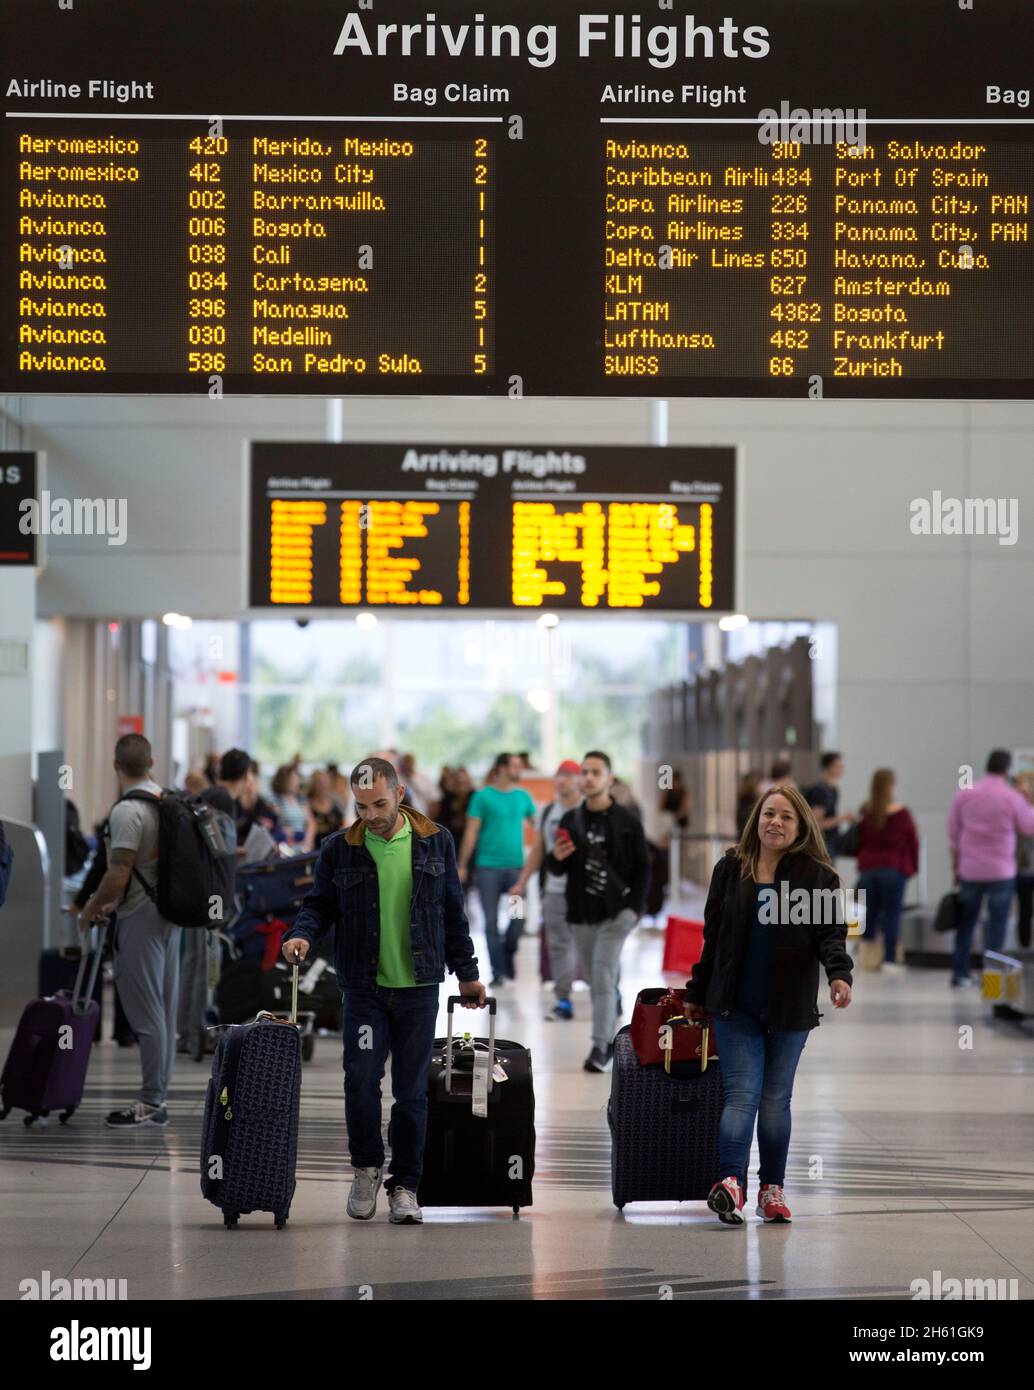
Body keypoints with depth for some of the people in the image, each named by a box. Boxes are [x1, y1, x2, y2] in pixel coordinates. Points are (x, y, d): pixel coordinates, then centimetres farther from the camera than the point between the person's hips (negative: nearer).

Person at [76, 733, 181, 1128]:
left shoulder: (127, 811, -18)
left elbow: (117, 877, -22)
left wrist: (90, 910, -5)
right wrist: (114, 902, 23)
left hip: (141, 920, -9)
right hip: (169, 912, 9)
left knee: (146, 1012, -6)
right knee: (163, 1010, 11)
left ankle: (151, 1104, -5)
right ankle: (157, 1097, 16)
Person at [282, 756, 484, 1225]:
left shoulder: (435, 842, 4)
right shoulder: (339, 849, 1)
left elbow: (453, 912, 11)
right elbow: (319, 904, 8)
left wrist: (467, 972, 13)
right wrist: (301, 934, -14)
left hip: (419, 988, 1)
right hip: (364, 988, 0)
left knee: (411, 1090, 3)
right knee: (360, 1080, -9)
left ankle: (404, 1185, 14)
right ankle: (366, 1167, 14)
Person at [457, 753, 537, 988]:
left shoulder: (523, 796, 8)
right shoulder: (483, 796, -1)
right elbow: (471, 832, -2)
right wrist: (462, 866, -4)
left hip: (516, 865, 2)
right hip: (488, 866, -2)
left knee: (518, 916, -2)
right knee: (491, 921, 1)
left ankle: (509, 956, 23)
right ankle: (498, 972, 8)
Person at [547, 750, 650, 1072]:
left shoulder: (627, 822, -2)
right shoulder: (570, 820, 7)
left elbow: (642, 868, 0)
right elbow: (557, 869, 11)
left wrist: (635, 908, -10)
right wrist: (555, 858, -12)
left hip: (616, 912, -4)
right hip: (581, 913, 4)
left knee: (604, 978, -12)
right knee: (596, 981, 9)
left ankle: (600, 1046, -13)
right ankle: (608, 1040, 19)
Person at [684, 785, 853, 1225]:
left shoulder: (817, 876, 2)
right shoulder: (730, 869, 7)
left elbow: (831, 933, -6)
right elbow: (713, 936, 12)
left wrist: (839, 974, -25)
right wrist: (697, 993, 15)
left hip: (790, 1008, 0)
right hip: (736, 1006, 0)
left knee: (776, 1100, 8)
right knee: (742, 1093, -12)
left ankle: (772, 1188, 15)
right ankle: (730, 1183, -23)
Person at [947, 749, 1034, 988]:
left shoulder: (965, 794, -1)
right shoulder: (1013, 798, -11)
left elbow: (953, 832, 6)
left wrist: (956, 862, 17)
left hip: (970, 870, 3)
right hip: (1001, 872, -3)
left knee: (966, 922, 13)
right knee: (997, 924, 3)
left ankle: (959, 973, 14)